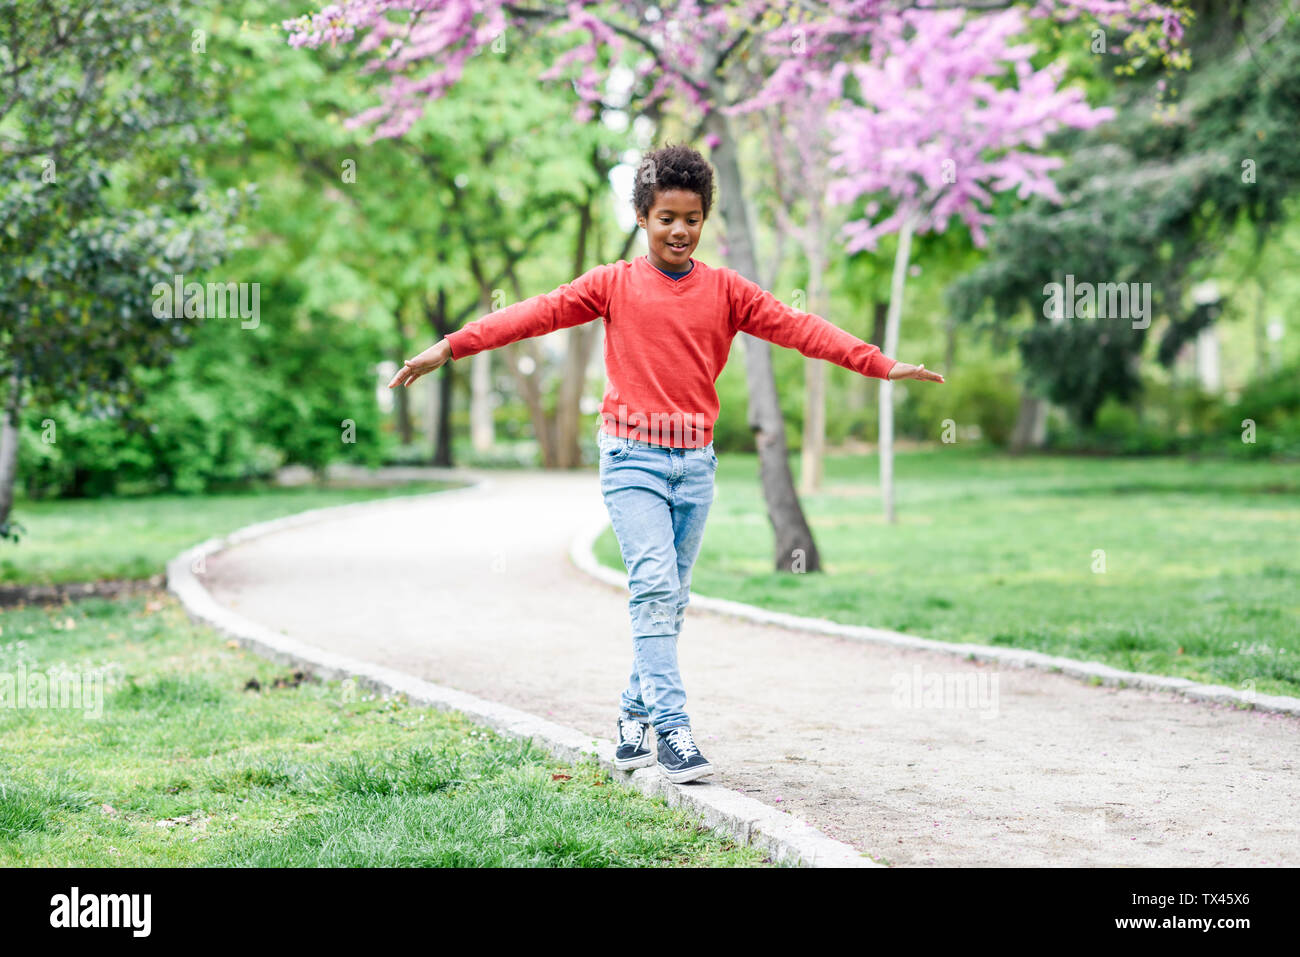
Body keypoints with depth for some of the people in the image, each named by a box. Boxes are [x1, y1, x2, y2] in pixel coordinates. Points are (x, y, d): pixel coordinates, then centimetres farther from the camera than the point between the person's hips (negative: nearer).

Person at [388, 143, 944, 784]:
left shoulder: (726, 290, 8)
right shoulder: (614, 284, 3)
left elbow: (798, 328, 2)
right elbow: (536, 313, -4)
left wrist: (882, 365, -6)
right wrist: (448, 348, -11)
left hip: (695, 461, 3)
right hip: (633, 455, -3)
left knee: (671, 599, 8)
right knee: (654, 587, -14)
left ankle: (635, 713, 23)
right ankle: (671, 728, -16)